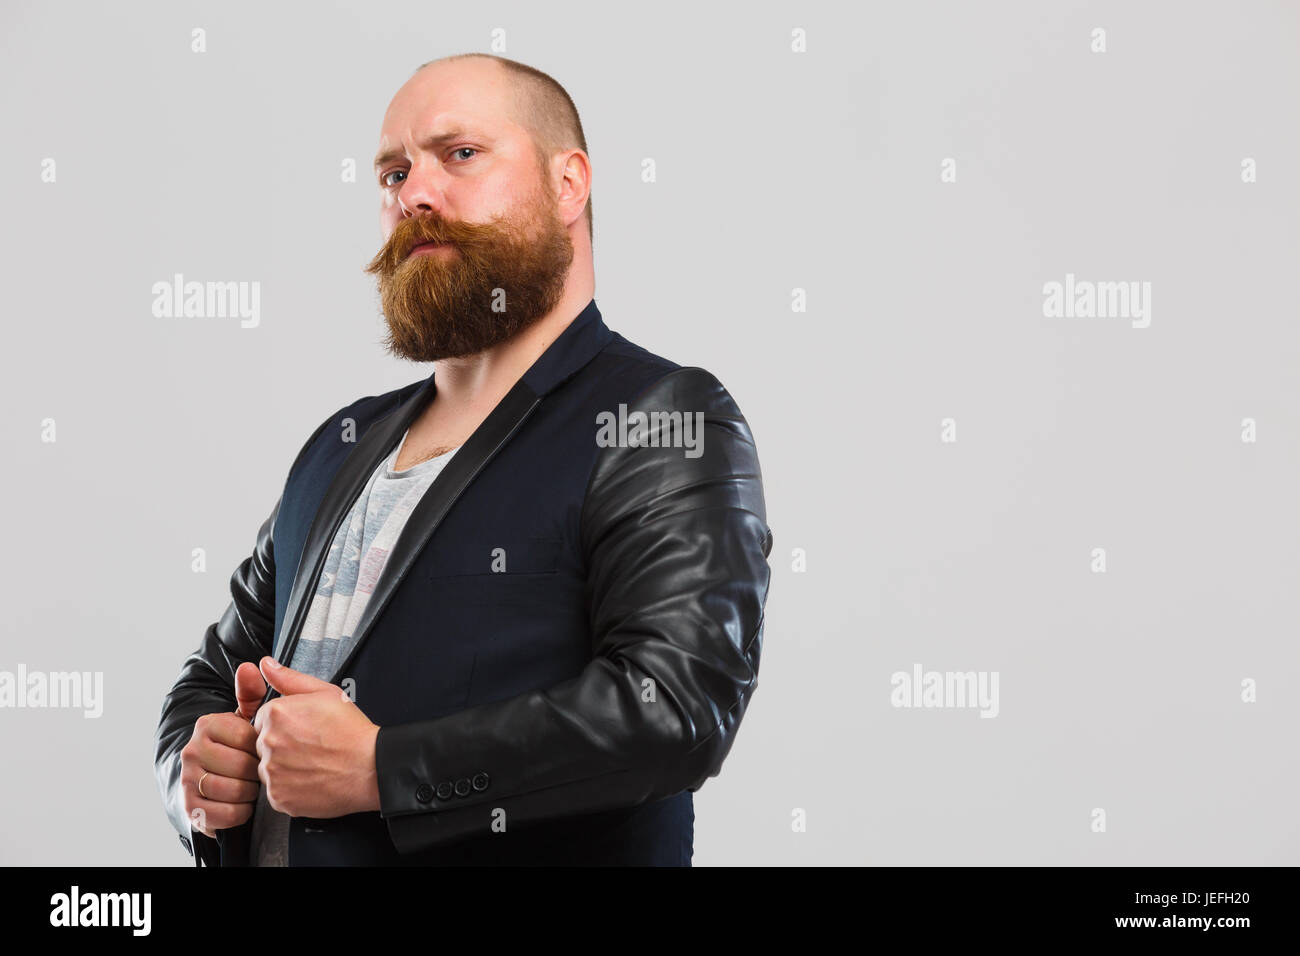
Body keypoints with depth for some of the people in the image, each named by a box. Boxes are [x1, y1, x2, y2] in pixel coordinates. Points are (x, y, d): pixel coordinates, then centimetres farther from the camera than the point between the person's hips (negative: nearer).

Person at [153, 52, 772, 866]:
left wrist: (378, 768, -21)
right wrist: (197, 774, -4)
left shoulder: (666, 424, -10)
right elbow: (219, 672, 19)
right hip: (276, 855, 6)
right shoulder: (340, 447, 11)